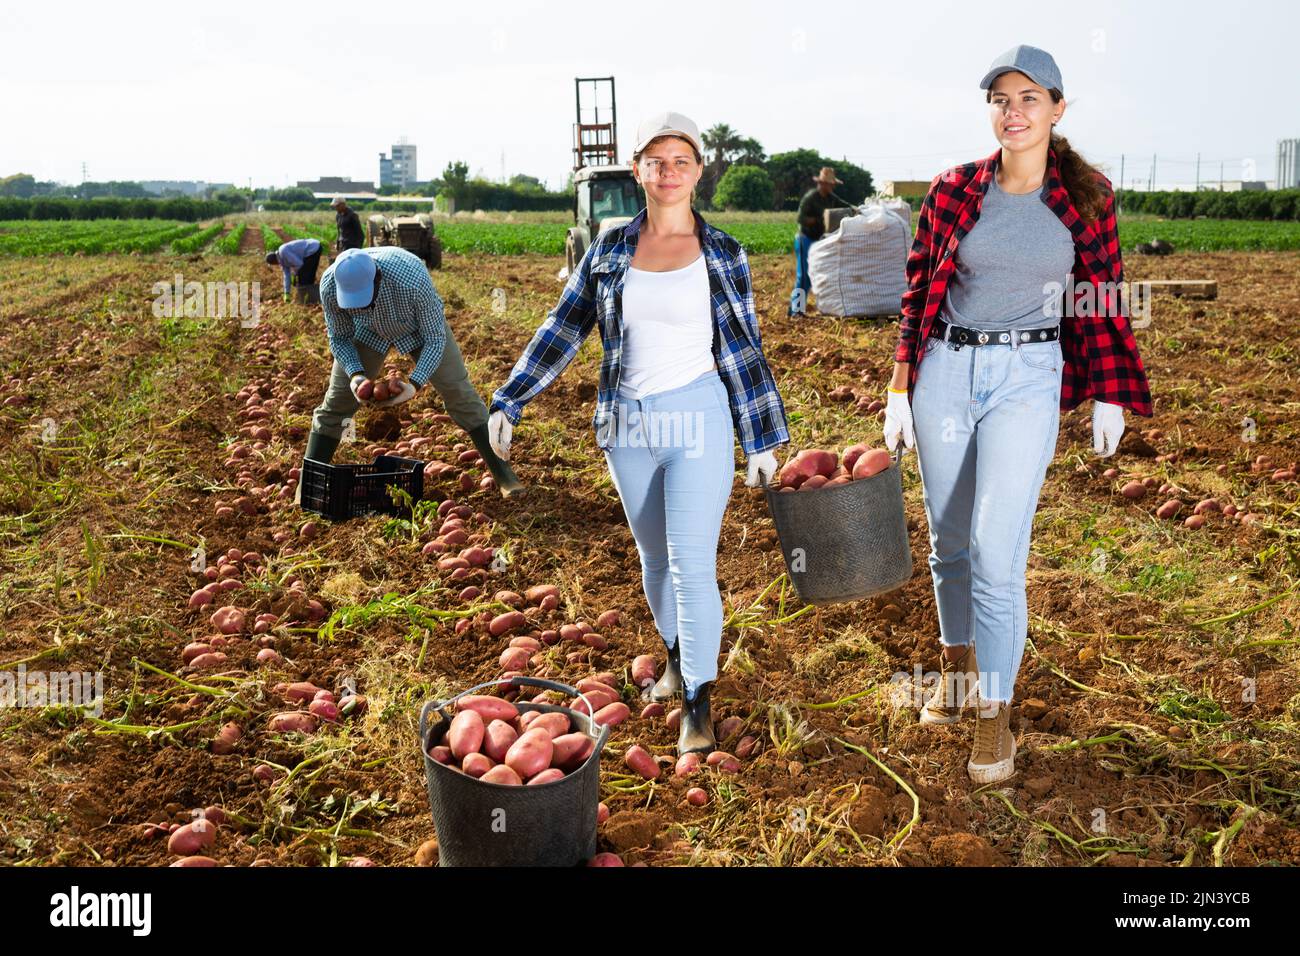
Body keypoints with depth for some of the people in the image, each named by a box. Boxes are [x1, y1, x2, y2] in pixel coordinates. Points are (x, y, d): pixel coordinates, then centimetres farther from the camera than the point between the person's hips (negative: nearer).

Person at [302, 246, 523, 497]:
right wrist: (355, 374, -33)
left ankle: (501, 472, 5)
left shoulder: (413, 280, -44)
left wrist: (415, 385, -41)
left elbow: (435, 338, -29)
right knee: (338, 399, -2)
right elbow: (339, 337, -15)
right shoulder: (330, 286, -33)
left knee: (459, 393, -5)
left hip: (422, 326, -2)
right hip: (368, 330, 2)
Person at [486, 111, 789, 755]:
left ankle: (697, 702, 8)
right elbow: (563, 329, 6)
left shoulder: (722, 254, -2)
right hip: (628, 426, 3)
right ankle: (676, 653, 41)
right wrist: (508, 402, 2)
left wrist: (762, 441, 2)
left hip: (698, 420, -3)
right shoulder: (610, 249, 3)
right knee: (654, 560, 17)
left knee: (692, 568, -7)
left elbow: (743, 348, 1)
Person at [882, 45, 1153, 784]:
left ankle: (996, 716, 4)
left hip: (1028, 380, -2)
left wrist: (1111, 398, 3)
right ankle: (958, 668, 35)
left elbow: (1104, 301, 6)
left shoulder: (1087, 197, 1)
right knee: (950, 541, 12)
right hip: (945, 372, 2)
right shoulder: (954, 190, 1)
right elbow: (919, 293, 5)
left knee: (997, 550, -10)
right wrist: (901, 390, 3)